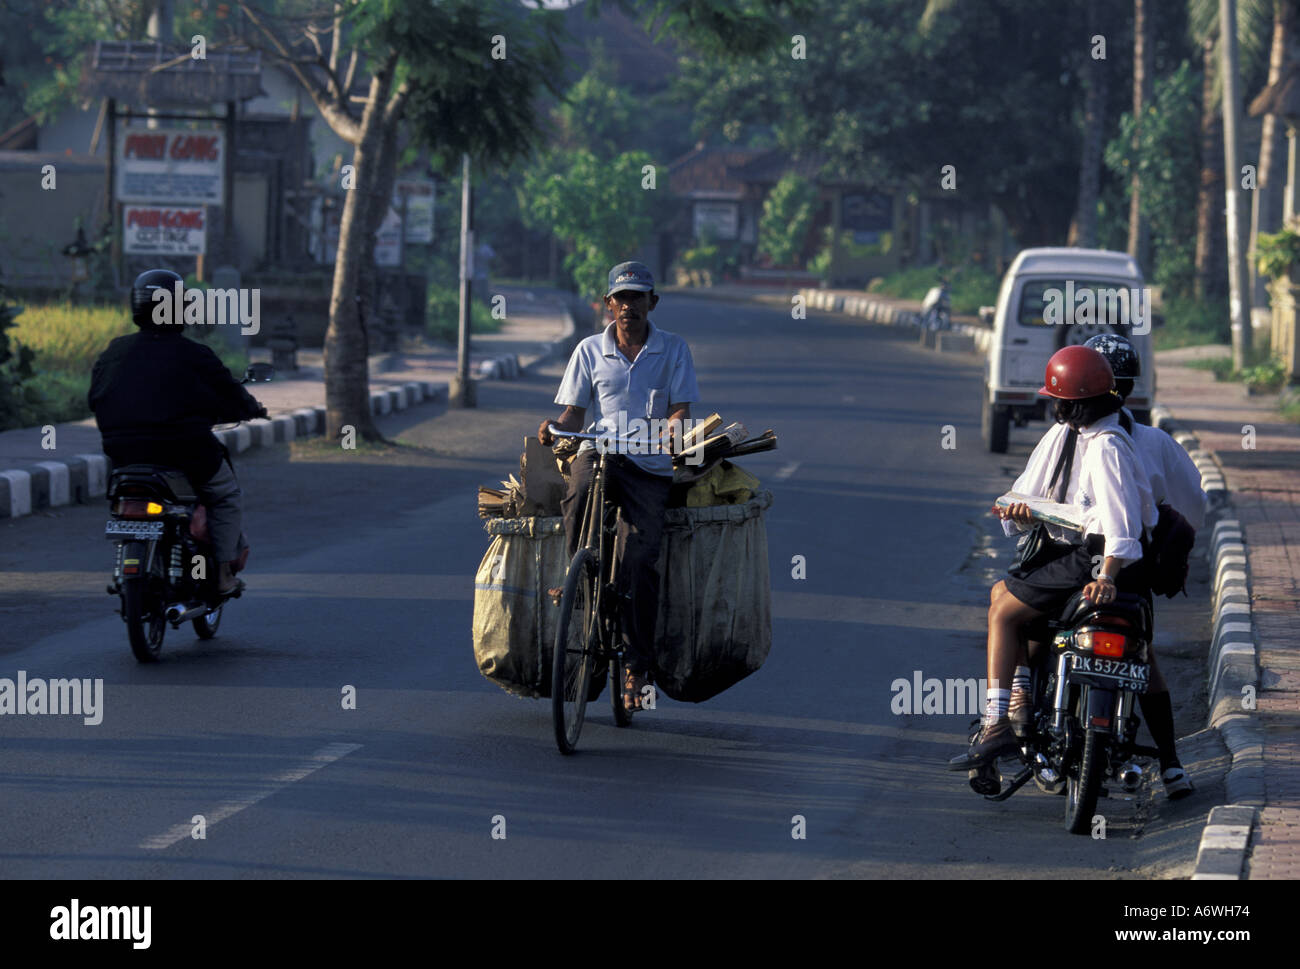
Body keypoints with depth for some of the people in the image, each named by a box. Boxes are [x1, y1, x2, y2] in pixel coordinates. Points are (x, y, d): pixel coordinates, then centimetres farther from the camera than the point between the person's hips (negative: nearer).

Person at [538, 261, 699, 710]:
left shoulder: (674, 349, 10)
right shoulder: (590, 350, 12)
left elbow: (680, 407, 3)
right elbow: (574, 412, 10)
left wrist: (675, 425, -21)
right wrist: (555, 427, -14)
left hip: (650, 462, -1)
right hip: (599, 449, 1)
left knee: (640, 557, -14)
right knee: (579, 492, -38)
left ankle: (637, 666, -6)